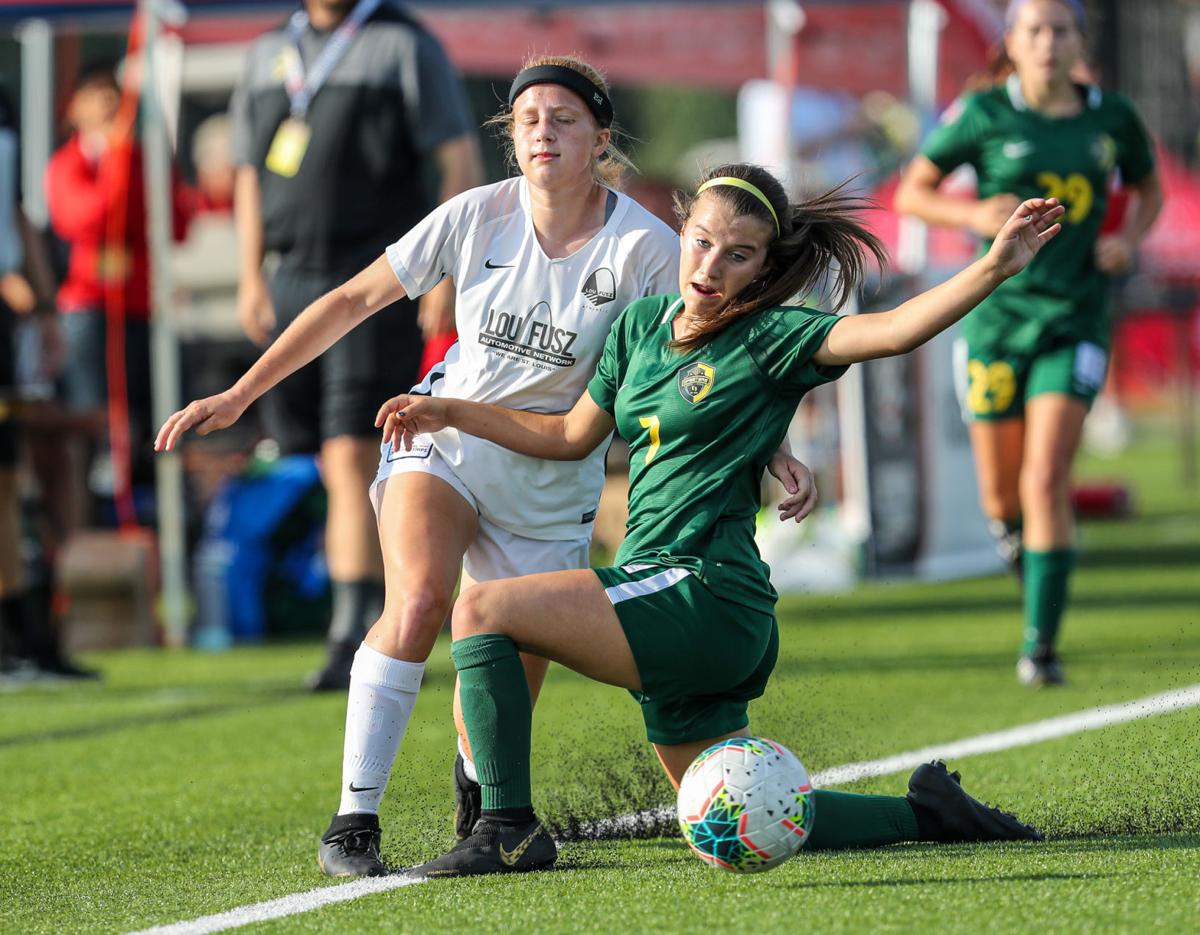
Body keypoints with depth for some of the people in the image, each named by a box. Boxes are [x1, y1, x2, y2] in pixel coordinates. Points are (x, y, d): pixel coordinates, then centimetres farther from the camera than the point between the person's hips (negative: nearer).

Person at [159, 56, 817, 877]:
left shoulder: (644, 247, -15)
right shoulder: (478, 217, -11)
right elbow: (354, 300, -3)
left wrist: (775, 455, -18)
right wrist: (239, 395, -5)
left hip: (551, 488, 0)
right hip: (443, 438, 0)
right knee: (419, 600, -29)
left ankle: (476, 780, 36)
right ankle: (354, 818, -21)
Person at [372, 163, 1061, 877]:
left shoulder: (770, 338, -7)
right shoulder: (642, 324, 15)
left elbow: (893, 331, -23)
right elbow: (571, 436, 27)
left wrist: (995, 268, -37)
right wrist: (452, 413, 24)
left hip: (705, 596, -9)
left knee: (481, 611, -18)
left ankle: (510, 831, -15)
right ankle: (924, 813, 26)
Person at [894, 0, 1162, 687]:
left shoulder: (1112, 118, 1)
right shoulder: (985, 114, -4)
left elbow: (1149, 190, 20)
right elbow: (911, 192, 3)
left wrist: (1128, 240, -1)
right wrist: (974, 214, -16)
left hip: (1076, 321, 0)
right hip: (998, 315, 0)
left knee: (1046, 483, -15)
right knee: (1001, 495, 9)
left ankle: (1041, 647, -10)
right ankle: (1016, 531, 47)